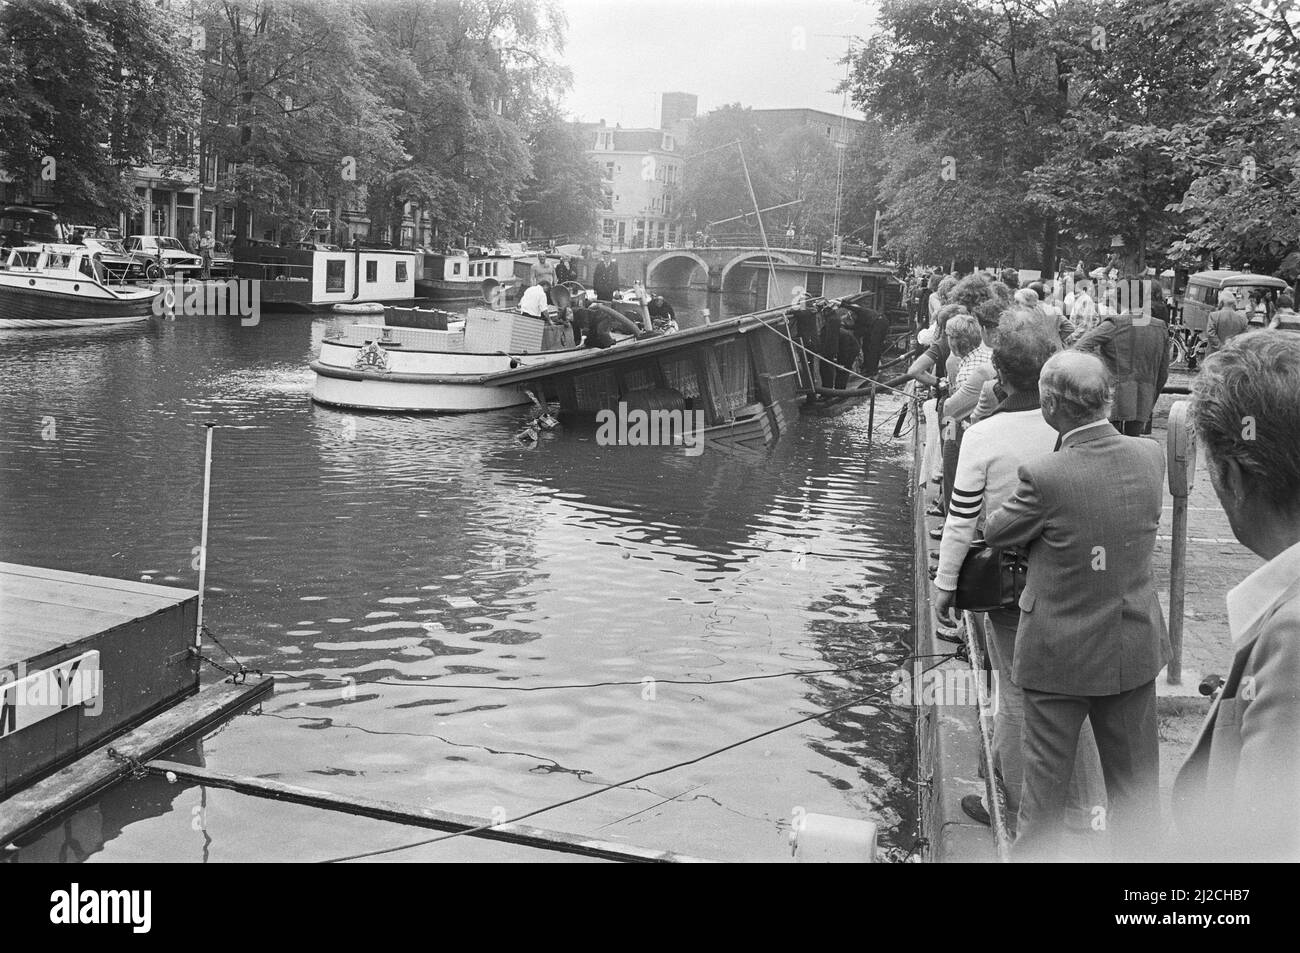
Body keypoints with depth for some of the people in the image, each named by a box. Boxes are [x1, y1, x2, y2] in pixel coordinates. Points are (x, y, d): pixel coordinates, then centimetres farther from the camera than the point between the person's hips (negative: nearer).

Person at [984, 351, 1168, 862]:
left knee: (1046, 775, 13)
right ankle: (1136, 844, 36)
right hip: (1136, 646, 4)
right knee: (1135, 774, 20)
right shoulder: (1151, 456, -11)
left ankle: (1035, 852, 27)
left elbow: (995, 533, -10)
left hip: (1059, 652, -4)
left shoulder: (1042, 475, -26)